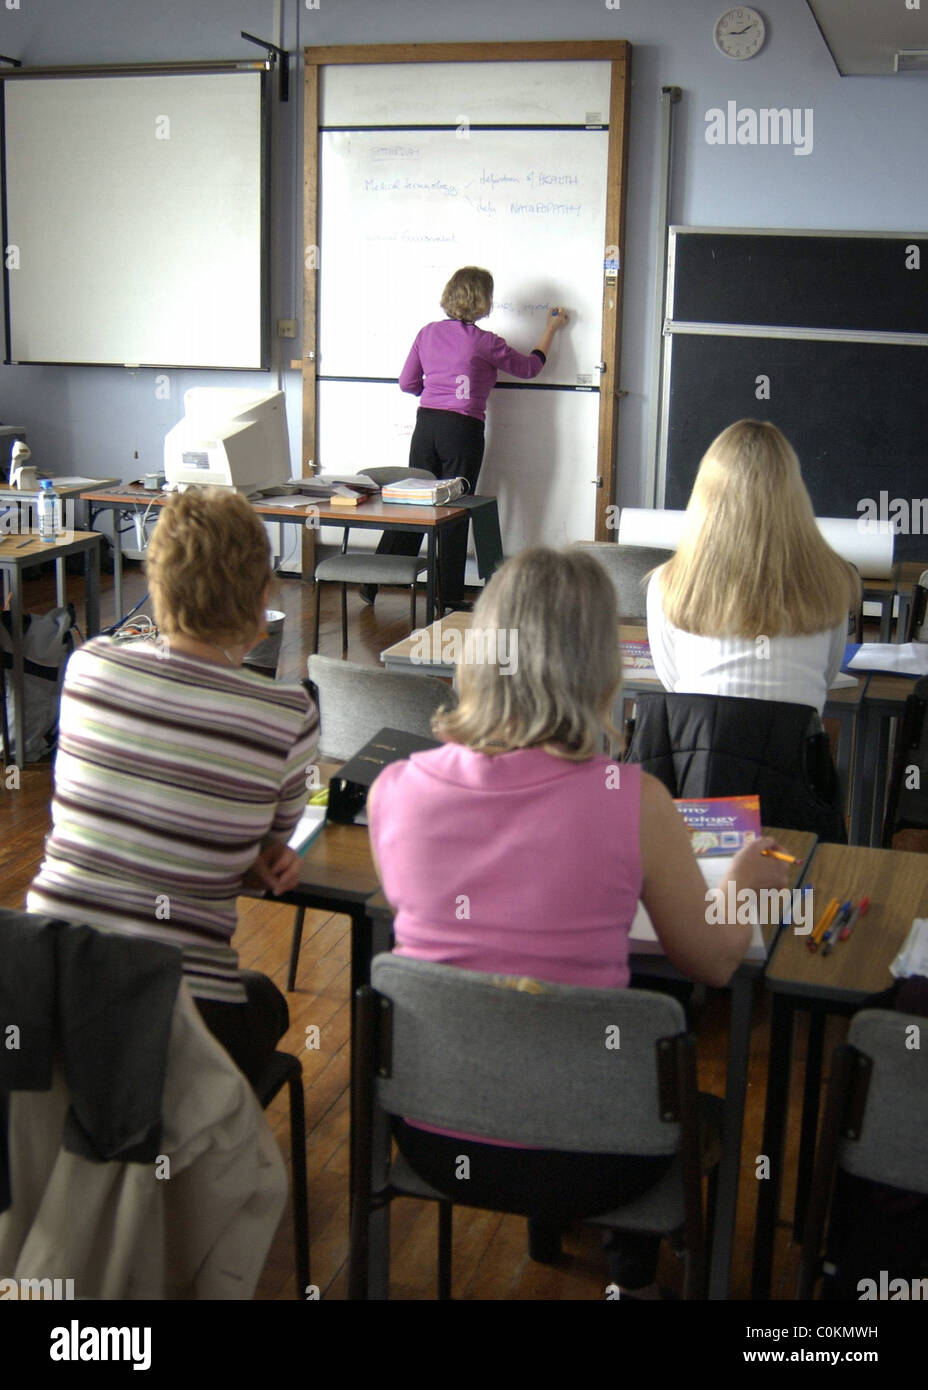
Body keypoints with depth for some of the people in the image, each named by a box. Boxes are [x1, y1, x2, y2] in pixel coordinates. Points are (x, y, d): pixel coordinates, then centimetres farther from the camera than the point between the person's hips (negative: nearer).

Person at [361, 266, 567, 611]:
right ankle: (449, 595, 11)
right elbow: (529, 368, 7)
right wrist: (551, 330, 20)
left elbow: (407, 383, 11)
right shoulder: (483, 342, -7)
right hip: (462, 430, -4)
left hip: (426, 423, 5)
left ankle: (374, 583, 12)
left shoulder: (428, 333, 6)